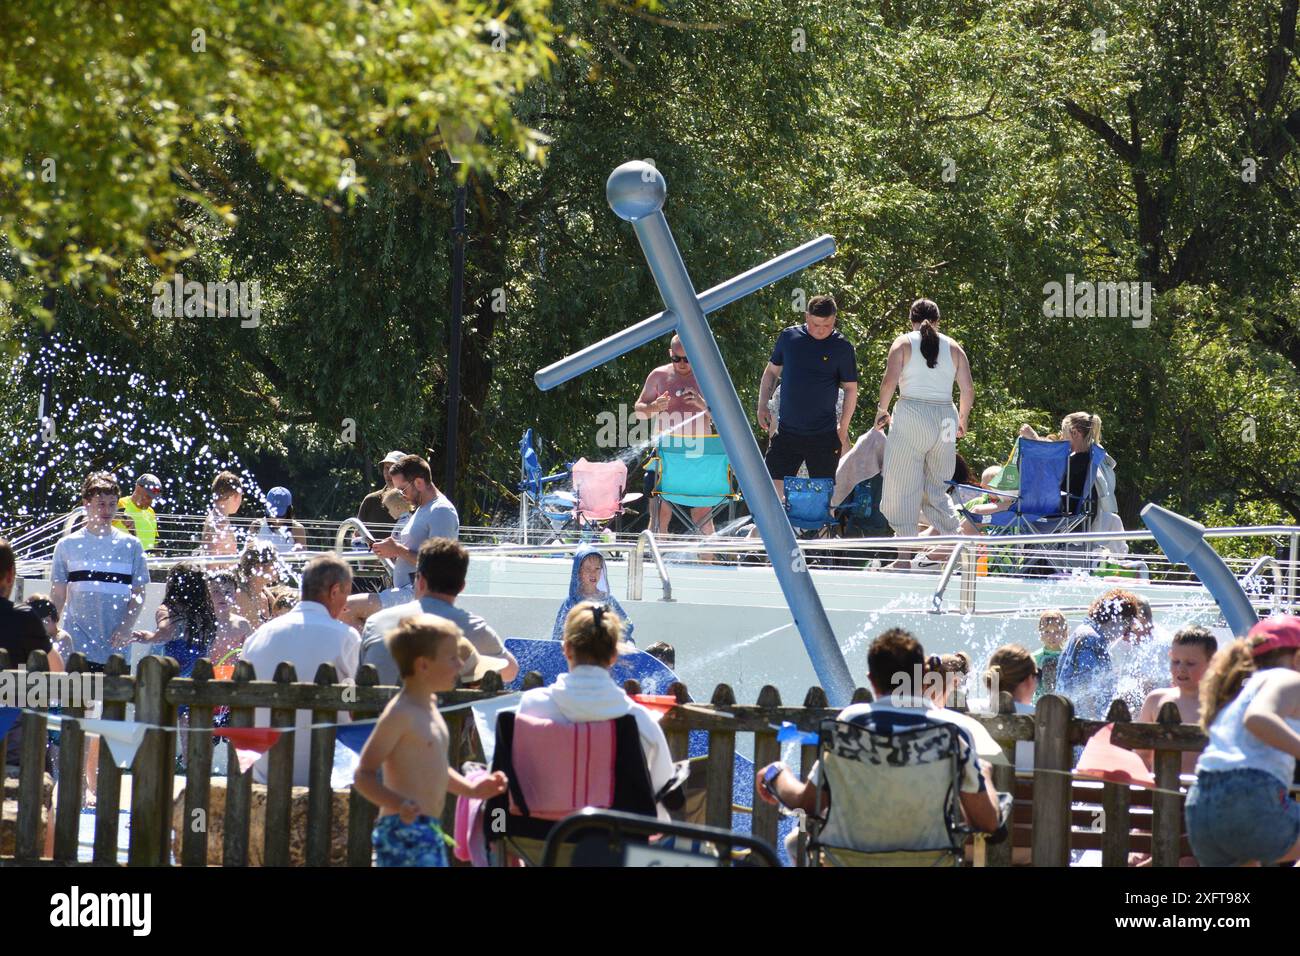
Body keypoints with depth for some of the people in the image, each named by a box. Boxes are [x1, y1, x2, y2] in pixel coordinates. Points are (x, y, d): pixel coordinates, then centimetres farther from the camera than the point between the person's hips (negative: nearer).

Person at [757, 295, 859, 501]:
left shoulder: (842, 348, -3)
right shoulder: (789, 337, 5)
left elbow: (851, 389, 1)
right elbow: (772, 372, 16)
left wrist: (843, 428, -4)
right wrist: (762, 406, 7)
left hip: (824, 437, -3)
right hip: (786, 432, 3)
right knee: (772, 489, -3)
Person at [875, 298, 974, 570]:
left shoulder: (903, 343, 2)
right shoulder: (953, 348, 10)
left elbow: (889, 381, -9)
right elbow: (968, 388, 6)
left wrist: (882, 410, 7)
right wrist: (963, 419, 21)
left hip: (911, 413, -3)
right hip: (944, 418, 3)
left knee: (904, 487, 0)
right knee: (936, 488, 13)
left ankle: (905, 556, -5)